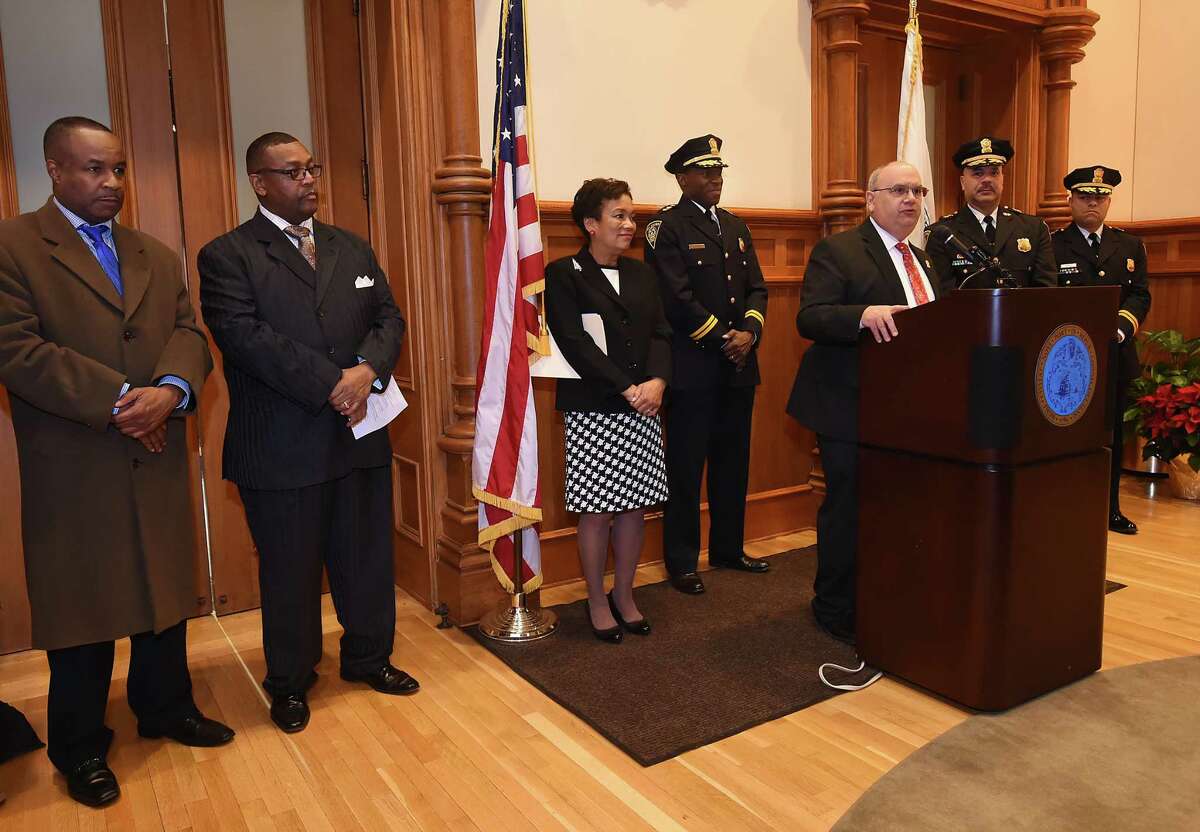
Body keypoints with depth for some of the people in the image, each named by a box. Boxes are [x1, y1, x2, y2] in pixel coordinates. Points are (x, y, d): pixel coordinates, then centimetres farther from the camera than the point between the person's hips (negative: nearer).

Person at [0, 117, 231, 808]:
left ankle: (166, 708, 35)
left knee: (166, 592, 15)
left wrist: (170, 391, -17)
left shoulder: (158, 256, 15)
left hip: (159, 460, 5)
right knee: (82, 608, 7)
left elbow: (190, 334, 4)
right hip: (73, 470, -5)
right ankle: (80, 748, 26)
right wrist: (119, 403, -19)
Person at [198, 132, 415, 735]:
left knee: (368, 556, 15)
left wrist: (368, 370, -13)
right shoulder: (226, 256, -3)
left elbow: (387, 317, 8)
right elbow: (245, 336, -16)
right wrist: (330, 384, -20)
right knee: (290, 571, 10)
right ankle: (290, 683, 29)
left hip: (361, 434, 5)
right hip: (281, 447, -4)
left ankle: (369, 657, 36)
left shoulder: (353, 249, 14)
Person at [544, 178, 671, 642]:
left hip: (642, 410, 5)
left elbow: (660, 334, 7)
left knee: (635, 506, 10)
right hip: (592, 412, -5)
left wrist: (656, 381, -12)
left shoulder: (642, 273, 14)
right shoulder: (564, 274, -4)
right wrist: (627, 390, -17)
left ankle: (624, 597, 26)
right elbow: (575, 343, -13)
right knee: (597, 511, 2)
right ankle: (597, 602, 21)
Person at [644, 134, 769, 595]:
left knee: (733, 461, 14)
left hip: (739, 366, 7)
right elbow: (677, 297, -15)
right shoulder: (666, 225, -5)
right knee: (686, 466, 1)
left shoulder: (735, 226, 17)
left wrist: (749, 332, -6)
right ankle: (682, 562, 12)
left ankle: (728, 548, 28)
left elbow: (757, 288, 12)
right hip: (692, 367, -7)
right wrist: (722, 340, -14)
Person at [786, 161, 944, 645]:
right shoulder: (837, 251, -7)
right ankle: (835, 611, 19)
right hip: (853, 408, -7)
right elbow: (808, 318, -20)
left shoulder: (922, 260, 18)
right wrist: (863, 314, -36)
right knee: (848, 508, 2)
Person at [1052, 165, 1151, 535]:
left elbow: (1140, 295, 6)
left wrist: (1120, 326, -13)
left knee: (1112, 435, 10)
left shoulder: (1130, 245, 15)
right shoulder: (1051, 244, 1)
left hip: (1116, 355, 4)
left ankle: (1110, 509, 20)